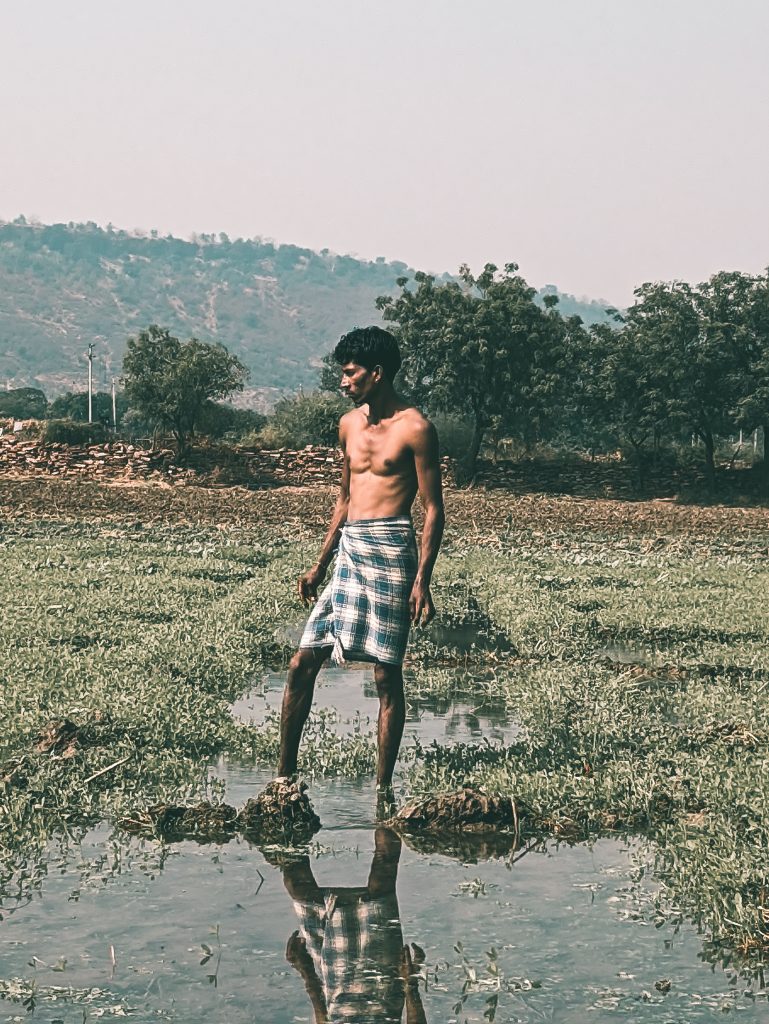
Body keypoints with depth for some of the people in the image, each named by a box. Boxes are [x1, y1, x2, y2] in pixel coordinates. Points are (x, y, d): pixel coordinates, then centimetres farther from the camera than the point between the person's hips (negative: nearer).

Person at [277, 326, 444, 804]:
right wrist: (320, 565, 21)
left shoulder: (415, 428, -7)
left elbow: (434, 509, -7)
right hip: (348, 550, 7)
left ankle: (384, 787, 8)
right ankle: (285, 774, 12)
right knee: (303, 662, 3)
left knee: (387, 674, -1)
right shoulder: (349, 424, 14)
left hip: (390, 551, -7)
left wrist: (422, 580, -15)